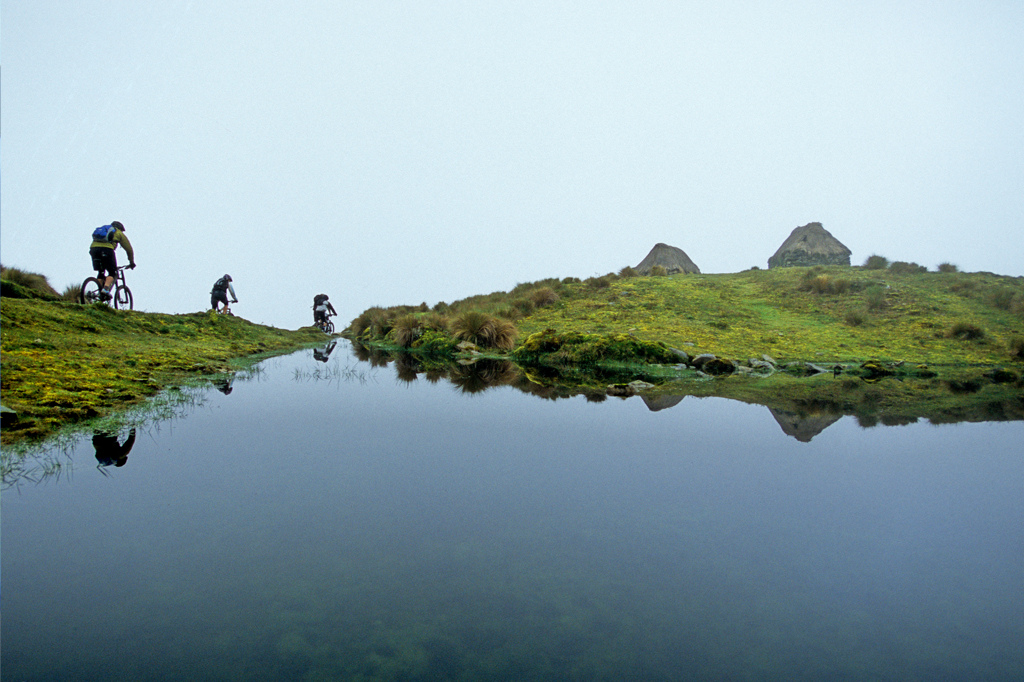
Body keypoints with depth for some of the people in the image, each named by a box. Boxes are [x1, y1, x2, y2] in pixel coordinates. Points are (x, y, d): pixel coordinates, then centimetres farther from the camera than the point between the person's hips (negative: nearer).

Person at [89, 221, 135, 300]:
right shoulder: (119, 233, 23)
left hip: (94, 247, 5)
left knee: (100, 272, 17)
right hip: (107, 249, -5)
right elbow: (129, 249, 23)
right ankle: (105, 289, -20)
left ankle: (100, 294, 7)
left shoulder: (103, 229, 37)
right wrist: (132, 262, 33)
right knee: (112, 272, 5)